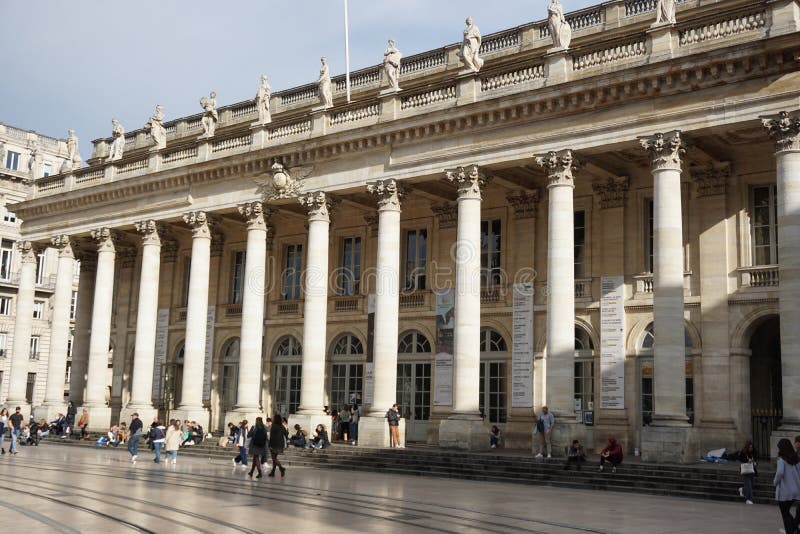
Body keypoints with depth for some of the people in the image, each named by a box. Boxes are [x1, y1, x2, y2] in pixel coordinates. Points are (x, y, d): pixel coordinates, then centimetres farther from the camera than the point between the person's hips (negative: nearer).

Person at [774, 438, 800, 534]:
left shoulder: (781, 459, -13)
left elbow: (780, 472, -27)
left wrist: (775, 481, -10)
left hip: (784, 491, -6)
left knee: (785, 514, 6)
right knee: (787, 511, 22)